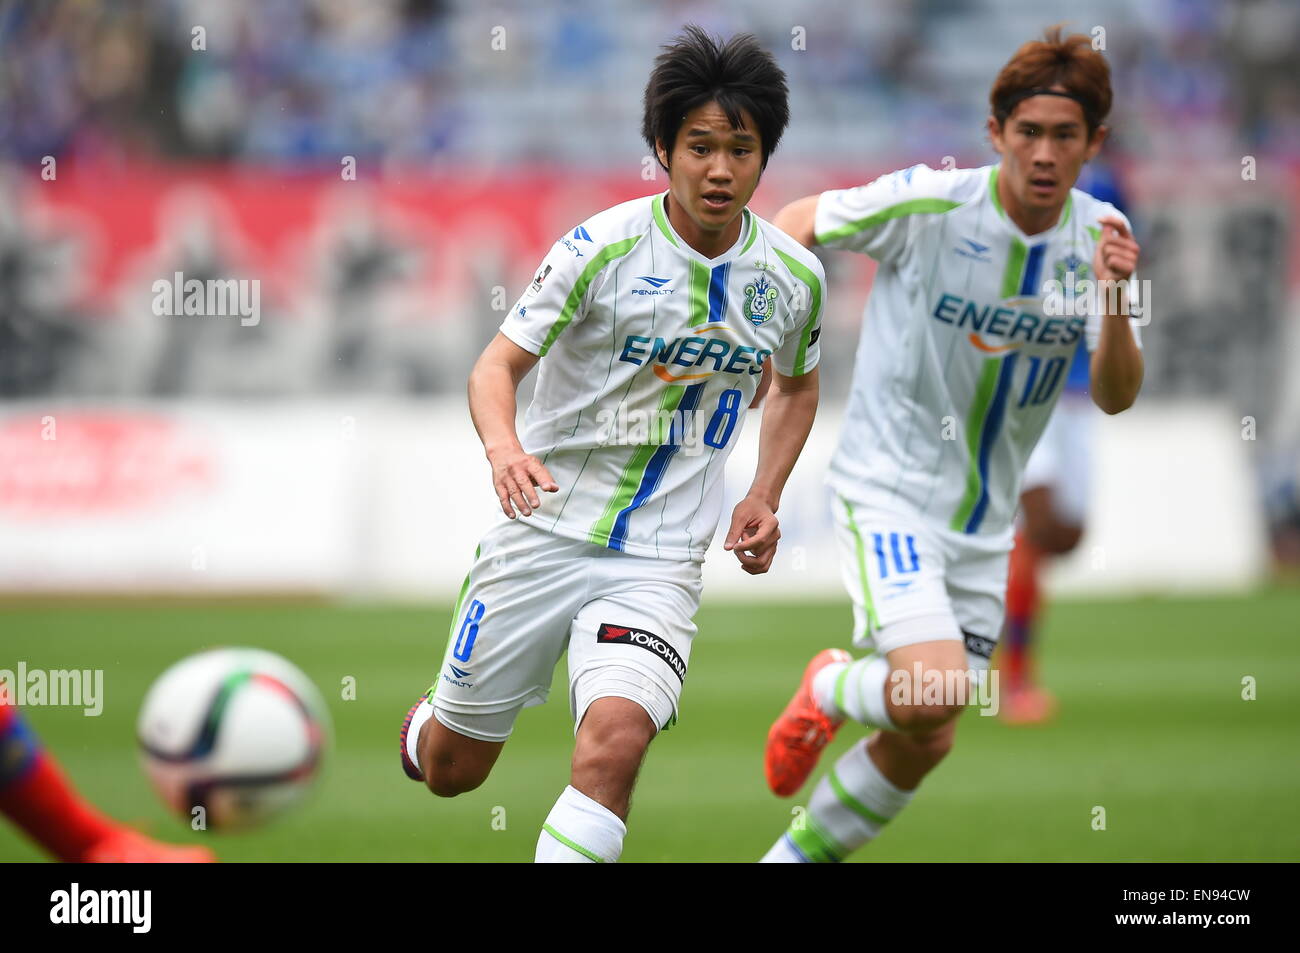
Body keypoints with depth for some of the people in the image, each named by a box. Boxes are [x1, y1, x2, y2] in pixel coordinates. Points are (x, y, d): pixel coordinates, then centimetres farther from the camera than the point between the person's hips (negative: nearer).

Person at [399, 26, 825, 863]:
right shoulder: (606, 247, -12)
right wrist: (503, 446, -33)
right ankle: (426, 721, 48)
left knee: (615, 740, -28)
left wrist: (765, 497, 6)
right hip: (545, 534, -1)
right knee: (450, 770, 11)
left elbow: (797, 385, 21)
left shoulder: (793, 276, 0)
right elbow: (499, 364, -11)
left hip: (659, 563, 1)